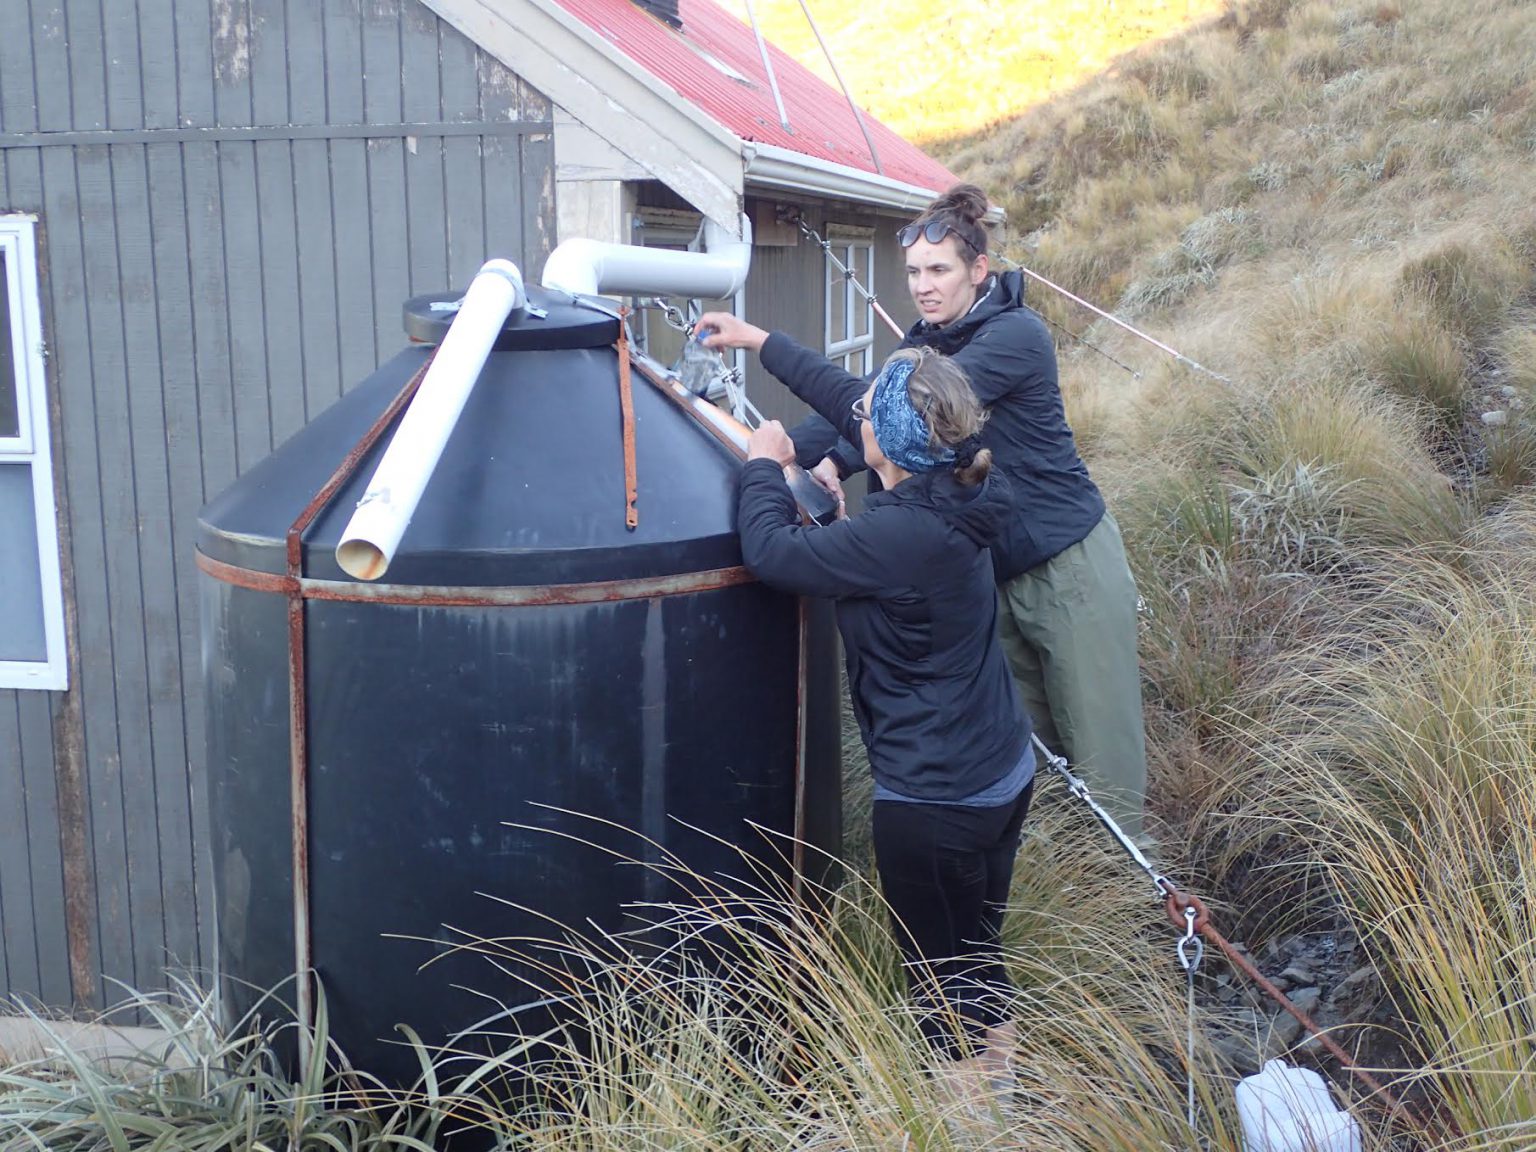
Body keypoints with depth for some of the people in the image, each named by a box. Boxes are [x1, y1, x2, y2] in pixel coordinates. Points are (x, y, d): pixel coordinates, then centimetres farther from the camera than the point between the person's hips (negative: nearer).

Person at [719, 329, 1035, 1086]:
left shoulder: (896, 535, -28)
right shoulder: (954, 488, -2)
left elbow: (769, 551, -18)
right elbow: (843, 397, 10)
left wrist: (762, 466, -1)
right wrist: (761, 342, 19)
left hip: (934, 802, -8)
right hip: (1005, 773, 9)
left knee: (937, 969, 12)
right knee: (980, 949, 25)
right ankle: (994, 1072, 42)